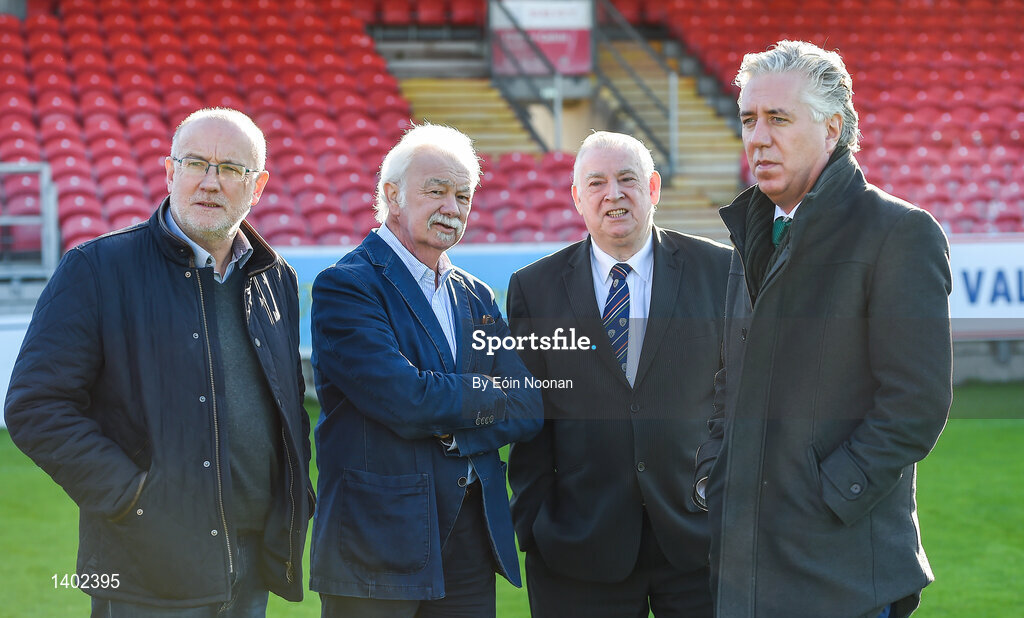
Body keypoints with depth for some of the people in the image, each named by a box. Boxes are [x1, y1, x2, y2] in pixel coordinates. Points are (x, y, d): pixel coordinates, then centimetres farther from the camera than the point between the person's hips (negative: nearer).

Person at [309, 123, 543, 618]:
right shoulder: (345, 286, -7)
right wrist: (491, 394, -4)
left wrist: (451, 421, -12)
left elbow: (529, 409, 5)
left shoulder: (476, 298, 16)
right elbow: (403, 399, -19)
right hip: (377, 548, -6)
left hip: (471, 538, 6)